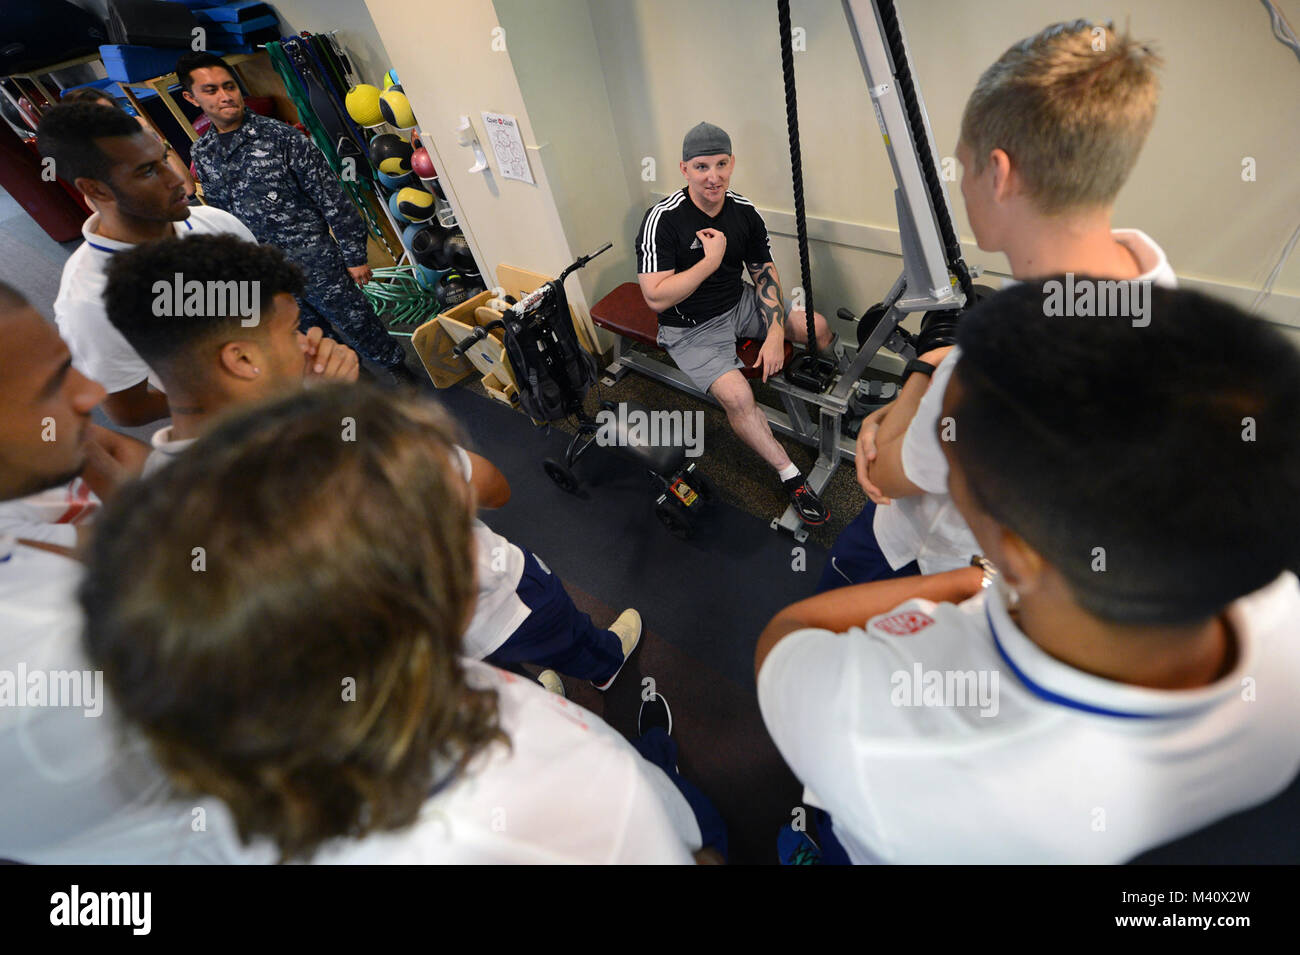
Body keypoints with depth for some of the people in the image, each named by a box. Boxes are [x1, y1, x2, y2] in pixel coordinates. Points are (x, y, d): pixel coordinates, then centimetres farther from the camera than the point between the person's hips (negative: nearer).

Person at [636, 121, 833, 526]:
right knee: (738, 397, -28)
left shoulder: (744, 212, -3)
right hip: (691, 329, -6)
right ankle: (791, 476, -9)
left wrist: (775, 334, -10)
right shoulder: (663, 219, -20)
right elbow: (656, 298, -25)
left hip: (738, 304, 6)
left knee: (817, 327, -1)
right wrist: (710, 261, -25)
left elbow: (765, 275, 3)